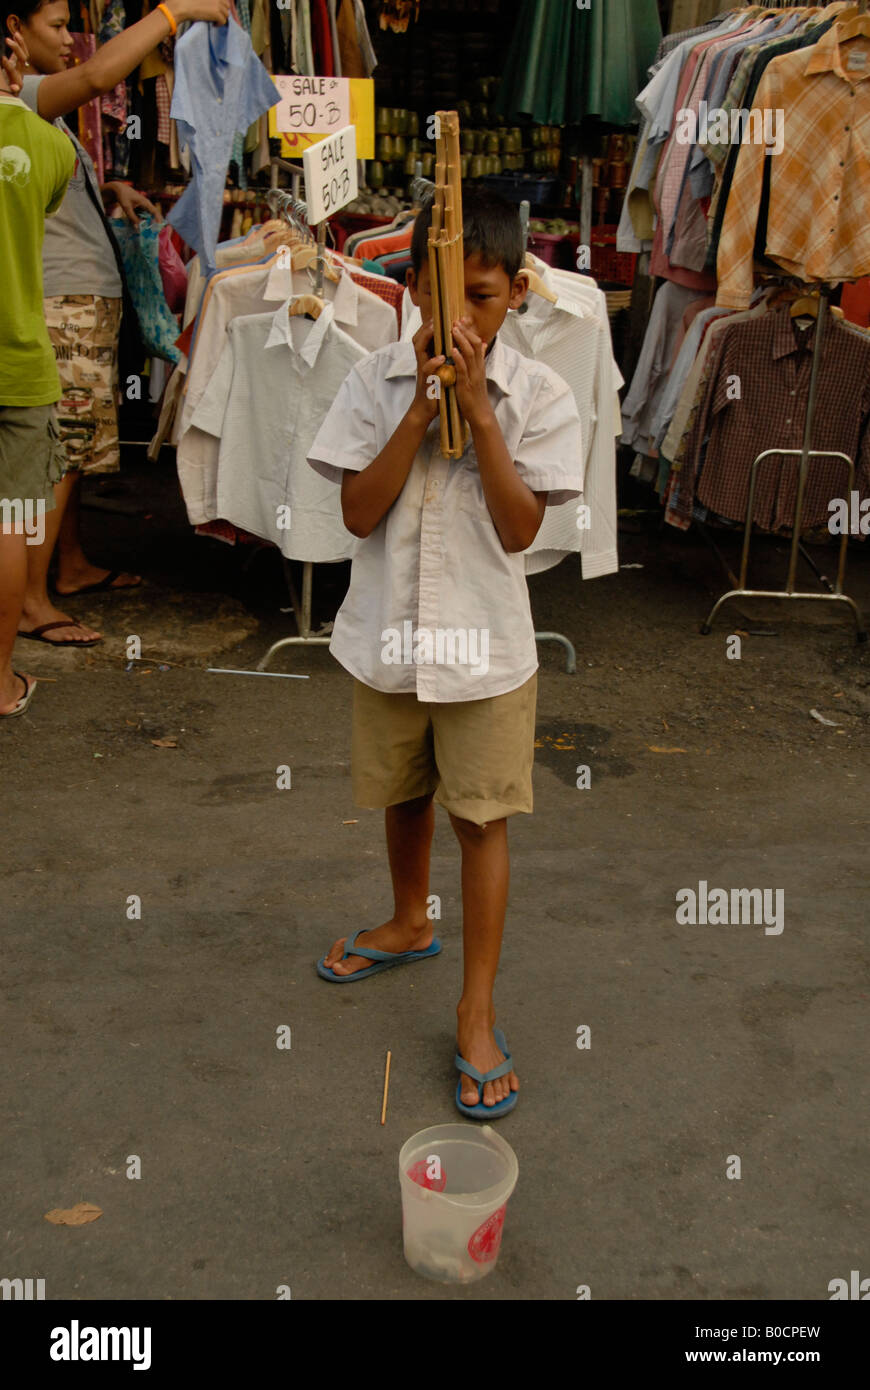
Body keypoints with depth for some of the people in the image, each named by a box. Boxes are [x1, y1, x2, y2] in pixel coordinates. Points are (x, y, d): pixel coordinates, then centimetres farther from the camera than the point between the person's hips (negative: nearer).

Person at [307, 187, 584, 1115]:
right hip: (387, 632, 3)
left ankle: (477, 1015, 18)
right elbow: (358, 512, -11)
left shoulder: (538, 395, -9)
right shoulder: (377, 380, -5)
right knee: (404, 794, 22)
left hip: (484, 643, -2)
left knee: (481, 820, 4)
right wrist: (422, 409, -19)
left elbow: (519, 528, -15)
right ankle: (409, 924, 50)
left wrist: (477, 408, -20)